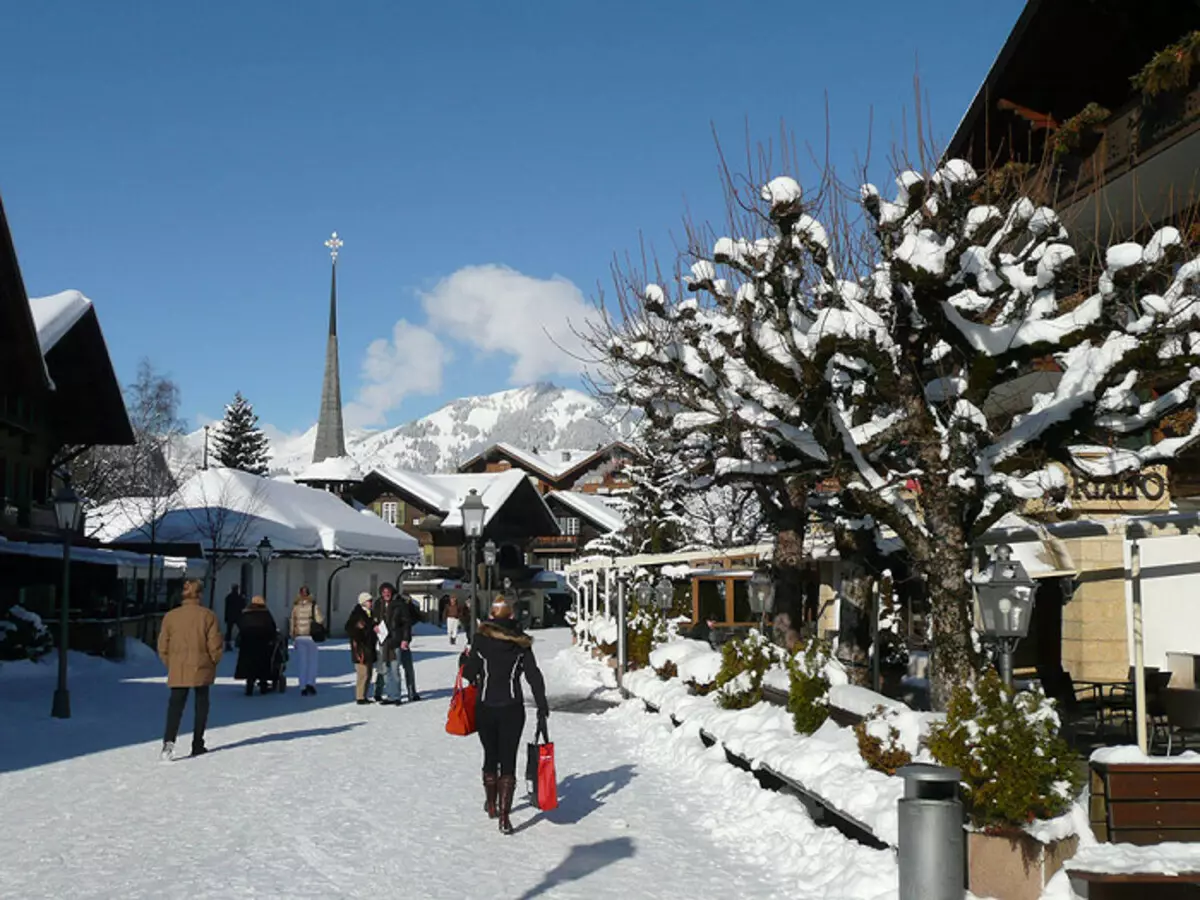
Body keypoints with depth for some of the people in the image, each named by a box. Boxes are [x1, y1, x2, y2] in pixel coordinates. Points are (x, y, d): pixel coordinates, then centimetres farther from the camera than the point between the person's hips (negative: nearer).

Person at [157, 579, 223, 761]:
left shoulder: (170, 616, -1)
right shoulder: (208, 616, -7)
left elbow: (163, 647, 3)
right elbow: (215, 644, -7)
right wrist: (214, 661, 10)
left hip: (178, 671, 1)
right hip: (202, 669, -1)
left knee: (175, 705, 1)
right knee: (201, 705, 13)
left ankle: (169, 741, -21)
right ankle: (197, 745, 16)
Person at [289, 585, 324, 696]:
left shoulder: (295, 607, 1)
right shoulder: (313, 606, -8)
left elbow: (292, 622, 4)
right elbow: (319, 620, -12)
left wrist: (293, 638, 14)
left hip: (299, 637, 2)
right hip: (311, 637, -2)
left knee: (301, 663, 7)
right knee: (312, 661, 8)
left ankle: (303, 687, 6)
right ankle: (310, 683, -6)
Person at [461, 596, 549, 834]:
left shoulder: (481, 638, -6)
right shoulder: (521, 641, -2)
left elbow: (469, 673, -5)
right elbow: (534, 675, -4)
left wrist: (465, 658, 16)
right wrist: (542, 705, 2)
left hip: (485, 708, 0)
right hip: (512, 708, 0)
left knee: (491, 756, 18)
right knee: (508, 760, 1)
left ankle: (491, 804, 35)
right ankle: (504, 817, -6)